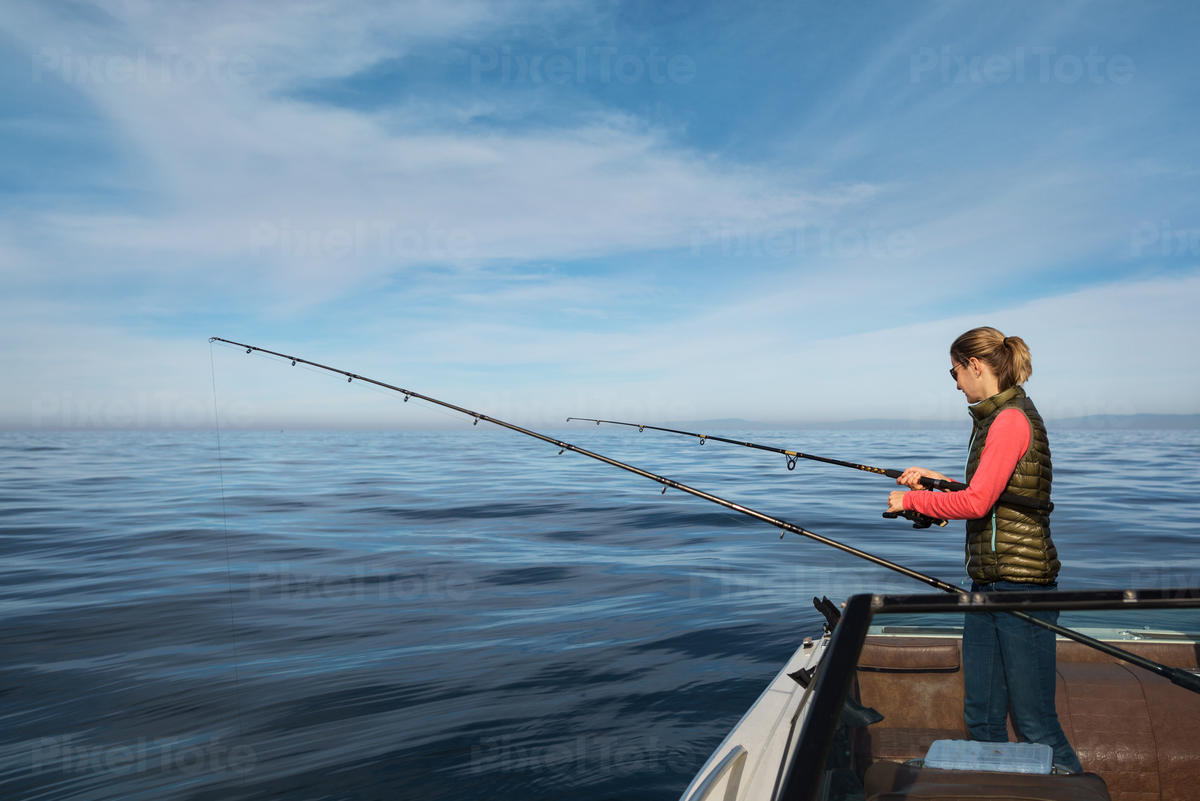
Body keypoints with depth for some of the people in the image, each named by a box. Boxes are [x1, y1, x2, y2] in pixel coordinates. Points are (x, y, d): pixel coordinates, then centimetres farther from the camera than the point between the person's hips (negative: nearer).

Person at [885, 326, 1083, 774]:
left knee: (1033, 720, -2)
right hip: (988, 583, 10)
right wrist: (937, 480, 15)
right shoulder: (994, 418, 15)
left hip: (1020, 585, -10)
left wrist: (910, 499, -10)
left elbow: (977, 503, -22)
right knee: (981, 715, 13)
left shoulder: (1012, 419, -15)